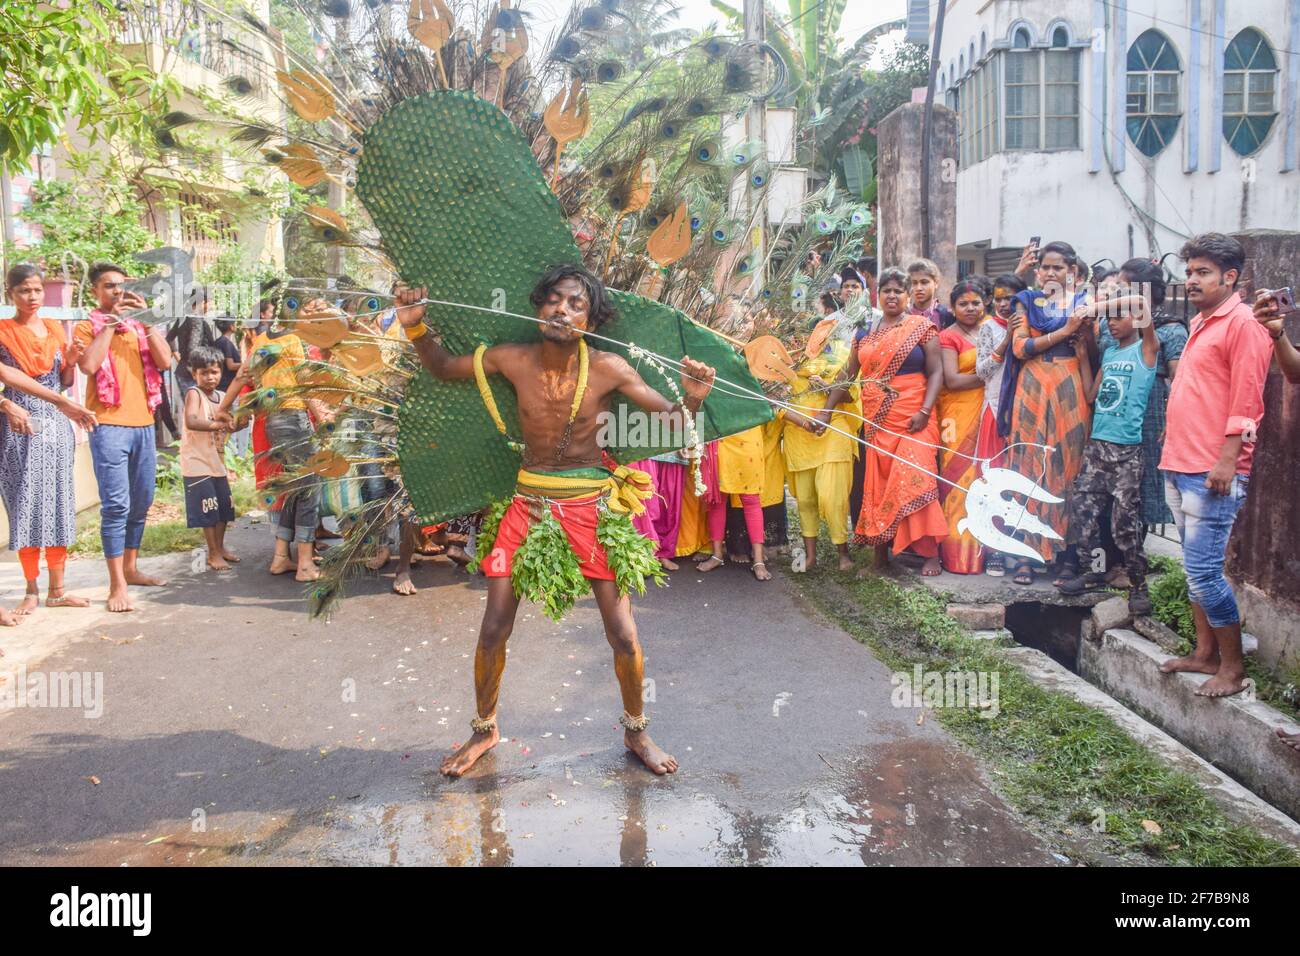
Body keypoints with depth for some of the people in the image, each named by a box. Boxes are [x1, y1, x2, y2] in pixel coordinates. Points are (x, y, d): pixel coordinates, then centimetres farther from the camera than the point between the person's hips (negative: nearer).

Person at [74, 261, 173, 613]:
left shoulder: (139, 326, 15)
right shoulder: (87, 328, 4)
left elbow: (165, 361, 1)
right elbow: (88, 365, -15)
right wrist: (110, 322, -9)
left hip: (143, 424, 5)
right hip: (109, 425, -5)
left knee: (141, 502, 11)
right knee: (116, 505, -11)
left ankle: (130, 568, 24)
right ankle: (117, 585, -10)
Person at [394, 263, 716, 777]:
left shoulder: (607, 368, -11)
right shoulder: (512, 360, -6)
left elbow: (670, 421, -9)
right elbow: (443, 368, 8)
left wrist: (692, 398, -30)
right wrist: (416, 327, -9)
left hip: (590, 504, -2)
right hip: (528, 502, 2)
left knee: (624, 638, -1)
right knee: (492, 633, 4)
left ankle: (636, 731, 26)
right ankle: (484, 730, 30)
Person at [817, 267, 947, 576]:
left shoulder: (922, 327, 1)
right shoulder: (865, 333, 12)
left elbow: (936, 371, -4)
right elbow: (848, 375, 15)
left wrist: (925, 411, -15)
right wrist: (826, 410, 11)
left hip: (912, 419, -4)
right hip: (877, 420, 4)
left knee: (915, 478, -13)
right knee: (878, 482, 4)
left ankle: (930, 553, -9)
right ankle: (880, 551, 10)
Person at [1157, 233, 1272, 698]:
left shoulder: (1243, 323, -9)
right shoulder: (1200, 323, 19)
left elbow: (1246, 399, -15)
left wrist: (1228, 460, -20)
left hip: (1212, 471, -9)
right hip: (1181, 466, 9)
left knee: (1204, 570, -8)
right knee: (1195, 567, 14)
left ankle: (1232, 667, 3)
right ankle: (1205, 653, 23)